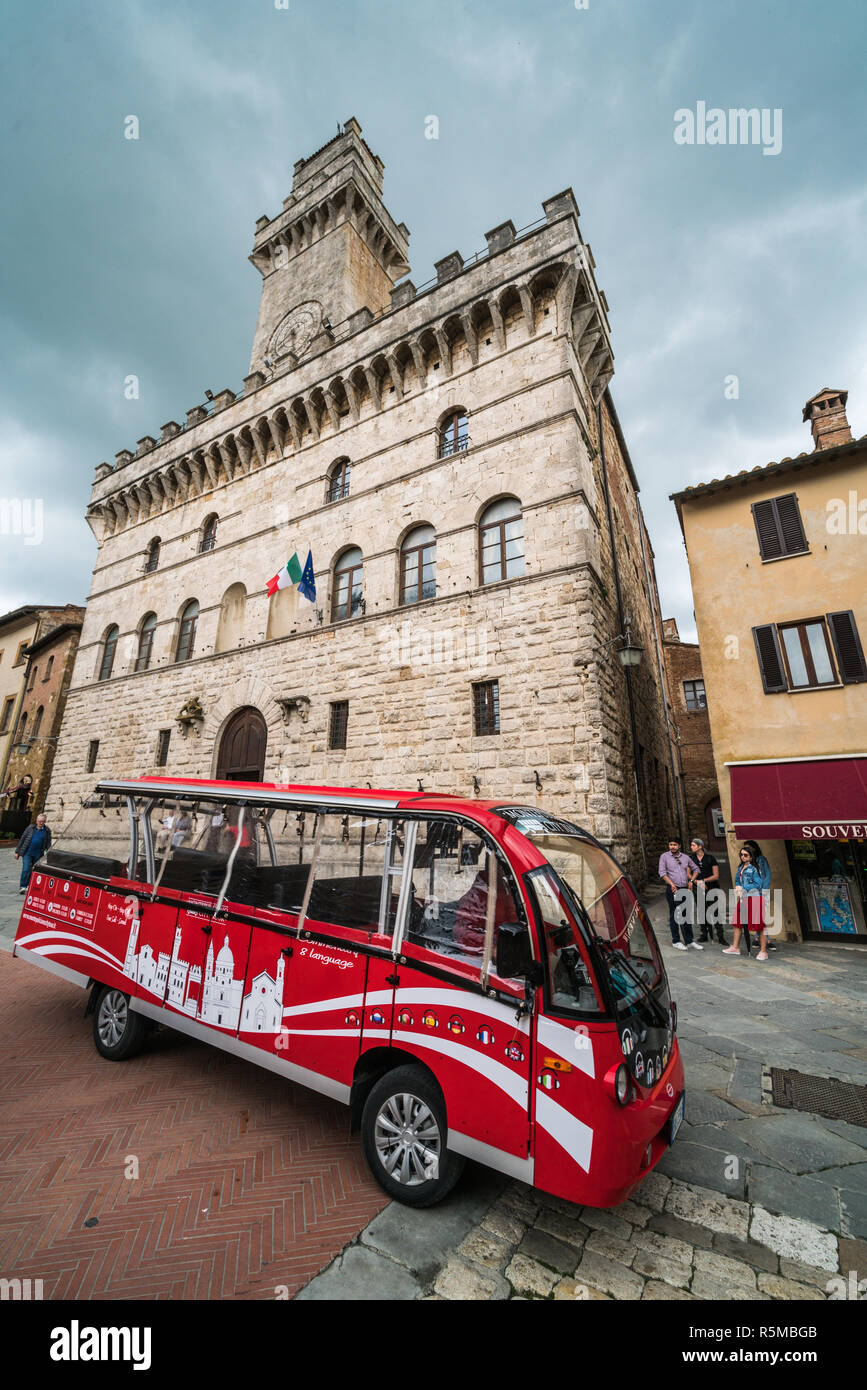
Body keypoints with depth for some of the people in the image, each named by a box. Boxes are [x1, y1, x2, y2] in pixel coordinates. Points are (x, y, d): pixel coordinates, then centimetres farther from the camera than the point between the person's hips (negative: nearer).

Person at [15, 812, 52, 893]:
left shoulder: (47, 831, 4)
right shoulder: (30, 828, 2)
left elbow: (48, 844, 7)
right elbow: (22, 839, 6)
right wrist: (17, 852, 4)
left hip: (38, 855, 1)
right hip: (27, 853, -1)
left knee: (33, 871, 6)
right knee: (26, 869, -13)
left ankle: (27, 886, 19)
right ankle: (22, 886, -6)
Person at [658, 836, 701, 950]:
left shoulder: (685, 857, 10)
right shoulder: (664, 857, -2)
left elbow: (696, 868, 21)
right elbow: (662, 873, -8)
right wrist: (671, 884, -18)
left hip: (685, 889, 4)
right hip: (672, 890, -4)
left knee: (687, 915, 10)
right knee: (674, 915, 2)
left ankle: (689, 941, 20)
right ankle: (676, 941, 11)